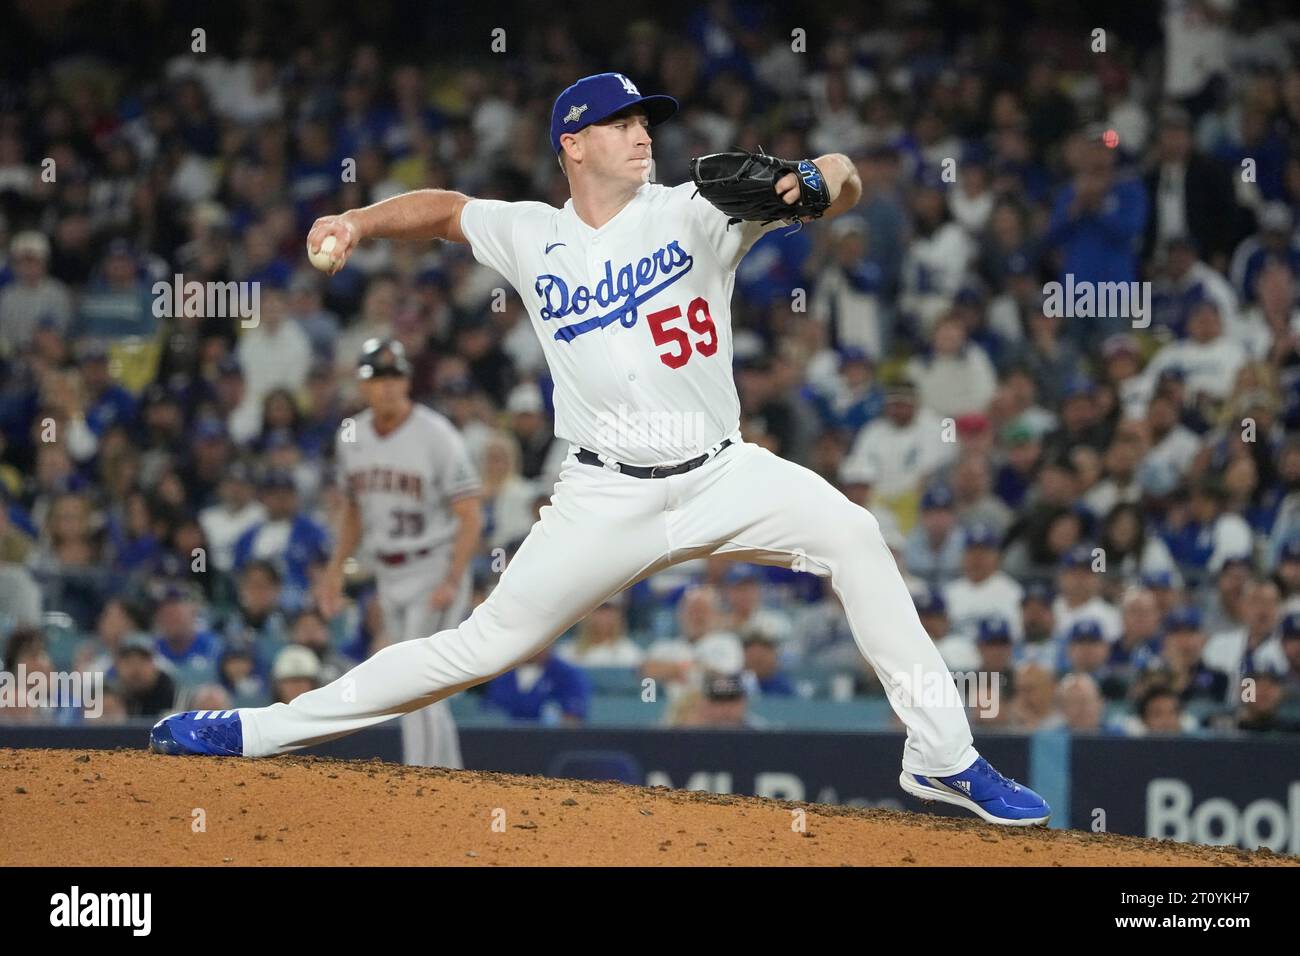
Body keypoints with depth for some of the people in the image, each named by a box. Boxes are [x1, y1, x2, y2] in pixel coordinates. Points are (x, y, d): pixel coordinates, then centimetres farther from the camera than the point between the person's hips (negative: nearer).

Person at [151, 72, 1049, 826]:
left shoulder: (695, 213, -2)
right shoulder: (532, 238, 4)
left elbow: (846, 183, -9)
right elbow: (445, 208, 22)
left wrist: (819, 179, -33)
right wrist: (360, 222, 4)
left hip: (723, 477, 0)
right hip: (607, 501, 0)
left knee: (853, 534, -22)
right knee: (481, 647, -3)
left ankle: (943, 757, -15)